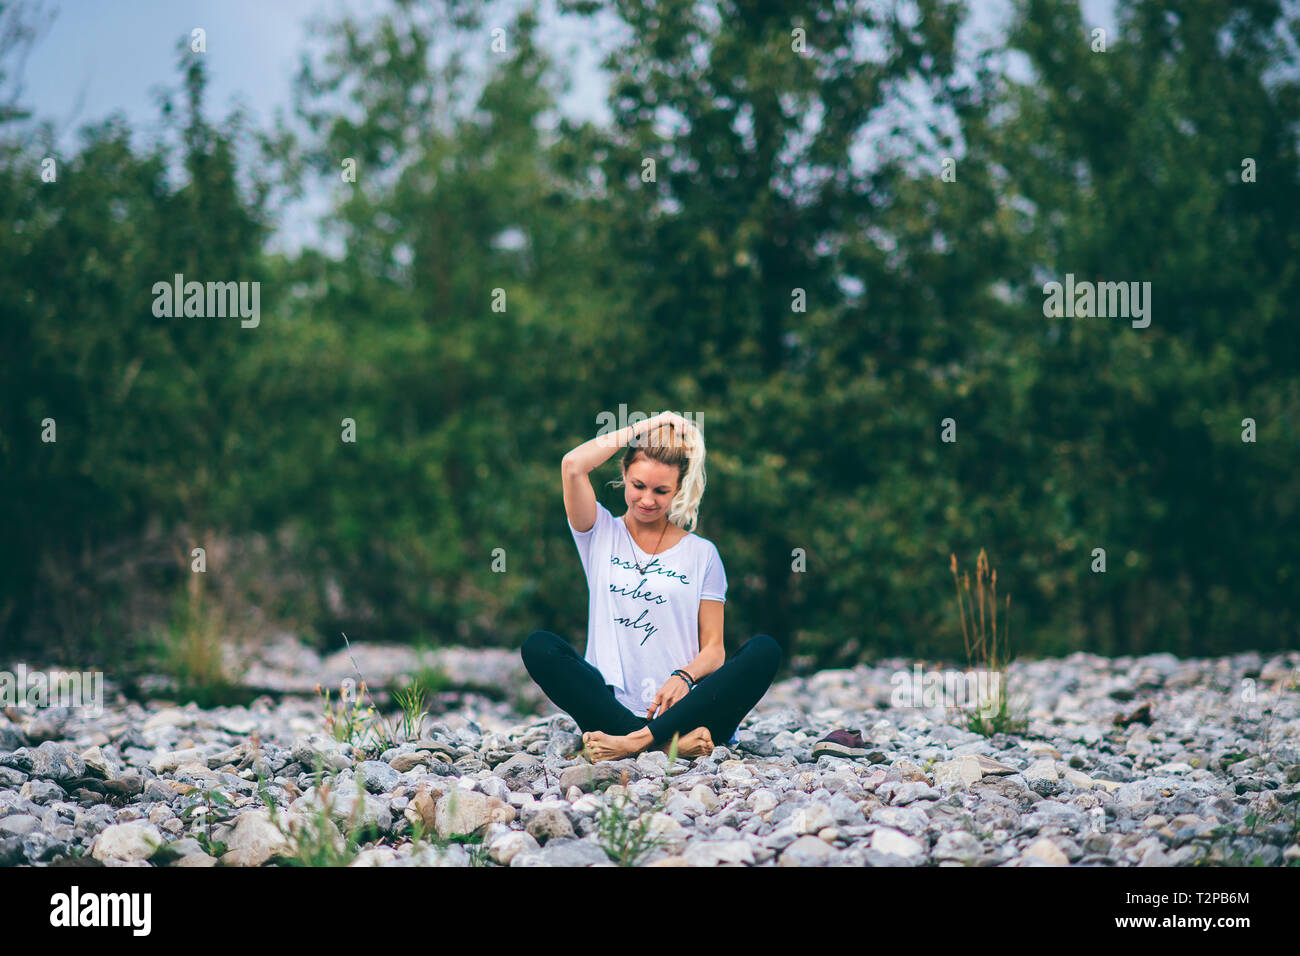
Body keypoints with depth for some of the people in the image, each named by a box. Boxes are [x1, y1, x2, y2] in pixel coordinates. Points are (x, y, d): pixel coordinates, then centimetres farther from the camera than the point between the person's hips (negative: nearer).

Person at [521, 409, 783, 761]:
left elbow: (713, 647, 7)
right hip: (614, 709, 0)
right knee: (538, 647, -27)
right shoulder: (601, 533, 14)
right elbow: (573, 465, -5)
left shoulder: (702, 553, 14)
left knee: (765, 651, -25)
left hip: (681, 708, 1)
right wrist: (641, 428, 4)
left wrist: (684, 676, -15)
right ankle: (671, 742, -38)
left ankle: (636, 742, -39)